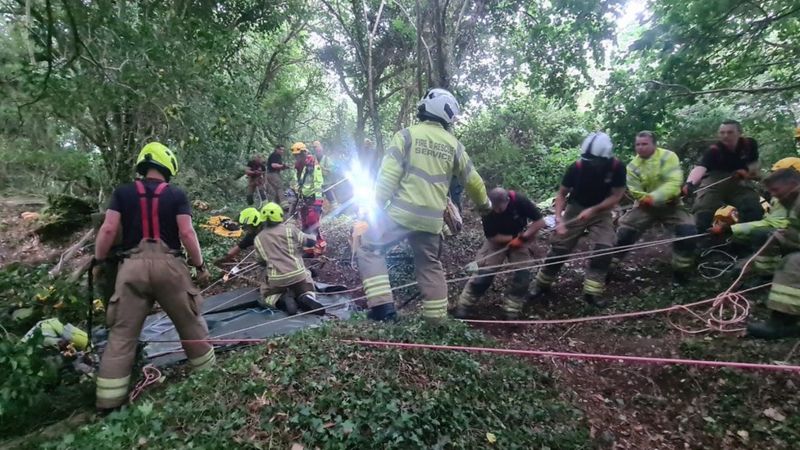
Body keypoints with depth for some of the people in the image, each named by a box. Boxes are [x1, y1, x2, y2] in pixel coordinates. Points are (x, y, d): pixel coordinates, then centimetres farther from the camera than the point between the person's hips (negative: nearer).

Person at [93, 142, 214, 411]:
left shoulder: (122, 193, 8)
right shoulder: (176, 195, 2)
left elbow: (108, 230, 0)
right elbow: (187, 233, -5)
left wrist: (98, 261, 12)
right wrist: (200, 266, 3)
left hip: (133, 266, 2)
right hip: (168, 264, -1)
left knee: (122, 333, 8)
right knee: (190, 323, 14)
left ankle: (109, 399, 13)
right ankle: (208, 372, 27)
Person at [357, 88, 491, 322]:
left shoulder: (406, 135, -2)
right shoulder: (453, 144, 10)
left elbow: (389, 173, -10)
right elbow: (472, 179, 19)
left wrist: (377, 204, -3)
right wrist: (484, 203, 36)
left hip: (401, 211, -4)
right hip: (431, 218, 4)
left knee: (369, 250, 7)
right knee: (430, 266, 17)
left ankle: (382, 308, -3)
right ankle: (436, 319, 22)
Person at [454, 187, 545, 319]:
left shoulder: (520, 201, -27)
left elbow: (540, 221, -20)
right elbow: (492, 237, -19)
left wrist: (523, 237, -27)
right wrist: (514, 238, -26)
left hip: (519, 241, 1)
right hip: (497, 241, -1)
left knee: (523, 274, -14)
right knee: (484, 273, -12)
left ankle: (511, 311, 0)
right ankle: (463, 306, 1)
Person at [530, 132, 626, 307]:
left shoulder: (617, 168, -20)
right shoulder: (577, 167, -21)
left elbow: (616, 196, -13)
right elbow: (561, 194, -12)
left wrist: (592, 210, -25)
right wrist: (559, 219, -24)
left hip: (601, 211, 1)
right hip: (575, 209, 0)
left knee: (604, 249, -17)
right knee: (559, 247, -3)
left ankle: (592, 292, -6)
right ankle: (542, 285, 13)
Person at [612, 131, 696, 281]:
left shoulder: (668, 157, -13)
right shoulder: (633, 166, -4)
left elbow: (674, 183, -26)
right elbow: (636, 193, -8)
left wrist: (654, 198, -37)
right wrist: (647, 200, -26)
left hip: (670, 205, -2)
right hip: (646, 206, 2)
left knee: (688, 232, -20)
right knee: (624, 232, -11)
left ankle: (680, 271, 1)